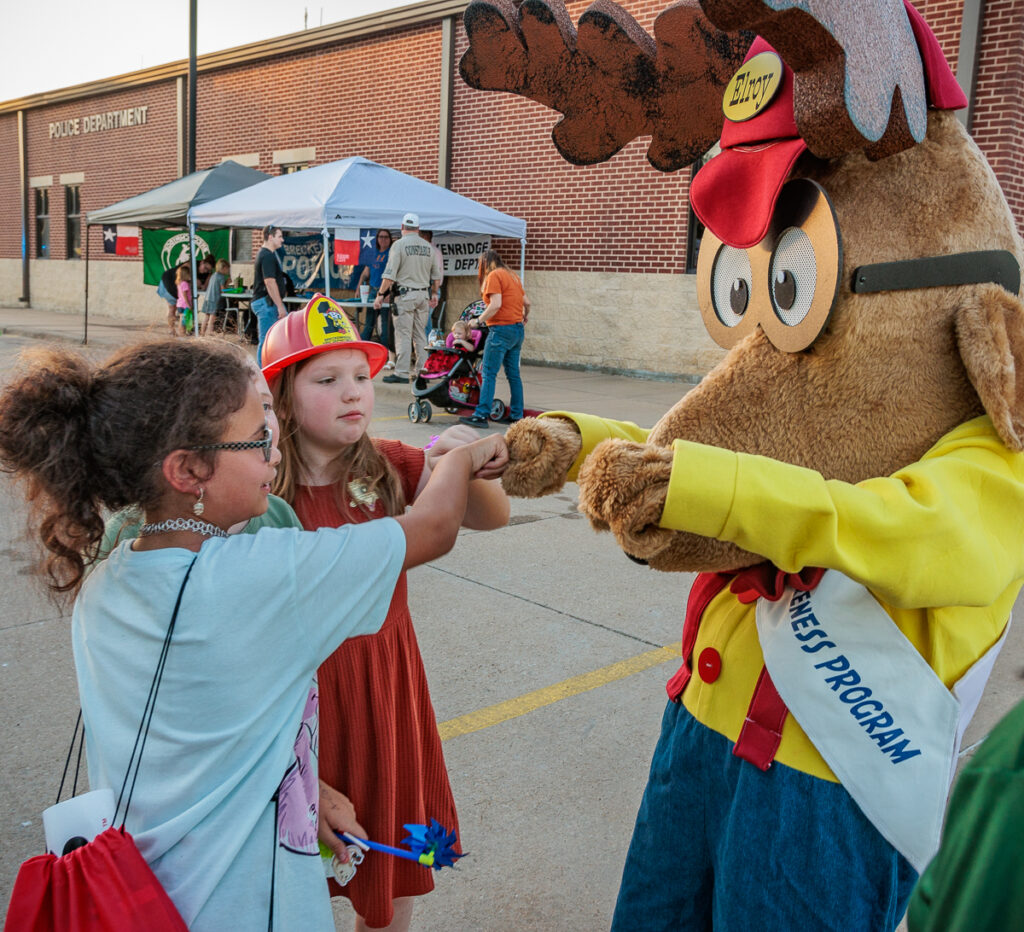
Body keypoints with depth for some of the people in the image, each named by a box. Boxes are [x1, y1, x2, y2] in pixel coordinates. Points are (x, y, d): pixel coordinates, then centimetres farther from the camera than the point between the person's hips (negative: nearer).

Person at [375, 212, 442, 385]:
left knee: (403, 334, -4)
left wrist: (380, 296, -8)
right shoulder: (428, 247, 9)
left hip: (405, 295, -5)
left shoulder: (399, 245, -7)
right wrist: (434, 294, 26)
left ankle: (401, 373, -4)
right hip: (424, 295, 5)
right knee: (420, 334, 11)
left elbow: (389, 275, -12)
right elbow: (436, 275, 14)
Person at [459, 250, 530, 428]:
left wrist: (478, 320, -10)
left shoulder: (494, 276, -8)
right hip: (518, 329, 9)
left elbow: (496, 304, -19)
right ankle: (516, 415, 15)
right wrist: (524, 317, 39)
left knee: (489, 373, -7)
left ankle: (482, 415, -10)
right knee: (513, 374, 12)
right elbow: (526, 302, 20)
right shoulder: (513, 275, 16)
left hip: (501, 328, -8)